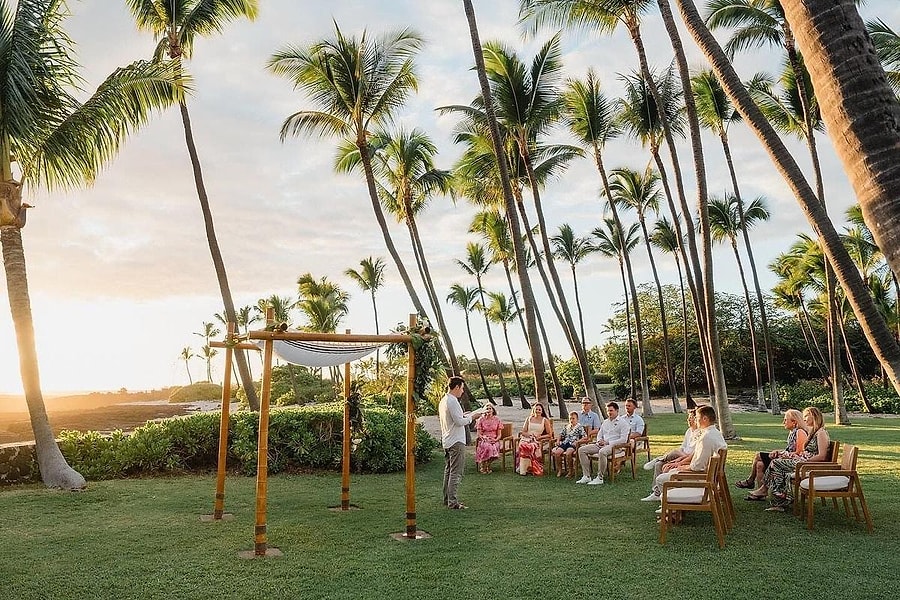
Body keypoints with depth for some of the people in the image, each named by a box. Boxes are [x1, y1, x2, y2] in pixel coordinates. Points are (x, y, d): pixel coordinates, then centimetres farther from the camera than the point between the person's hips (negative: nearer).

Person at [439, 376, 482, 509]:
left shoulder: (443, 400, 12)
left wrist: (463, 415, 15)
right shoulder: (453, 401, -18)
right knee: (456, 473, -7)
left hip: (447, 441, 10)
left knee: (448, 471, 15)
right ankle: (452, 502, -6)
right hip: (456, 442, -10)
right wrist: (471, 417, -7)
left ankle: (447, 499, 21)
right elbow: (459, 422, -21)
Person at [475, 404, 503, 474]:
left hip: (494, 440, 1)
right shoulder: (481, 420, 6)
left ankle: (487, 465, -12)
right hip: (484, 440, -1)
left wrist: (496, 439, -12)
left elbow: (499, 434, 8)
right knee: (486, 446, -35)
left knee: (495, 447, -33)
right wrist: (484, 438, -15)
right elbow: (479, 434, 4)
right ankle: (482, 466, -16)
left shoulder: (497, 419, 8)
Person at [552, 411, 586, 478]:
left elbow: (585, 437, -4)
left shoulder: (579, 427, 5)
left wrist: (577, 441, -15)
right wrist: (558, 440, 12)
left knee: (568, 453, -34)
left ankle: (570, 471, -14)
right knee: (557, 452, -20)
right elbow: (561, 434, 32)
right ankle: (559, 470, -4)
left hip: (573, 444, -5)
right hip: (565, 442, 5)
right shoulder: (566, 427, 22)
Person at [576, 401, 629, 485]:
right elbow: (599, 434, 28)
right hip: (602, 445, 8)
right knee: (581, 450, -9)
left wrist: (608, 442, -15)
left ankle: (600, 478, -30)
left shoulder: (622, 422, 0)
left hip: (615, 445, -7)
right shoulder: (605, 422, 22)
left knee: (602, 452, -41)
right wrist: (600, 441, 2)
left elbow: (623, 439, -10)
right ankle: (586, 476, -12)